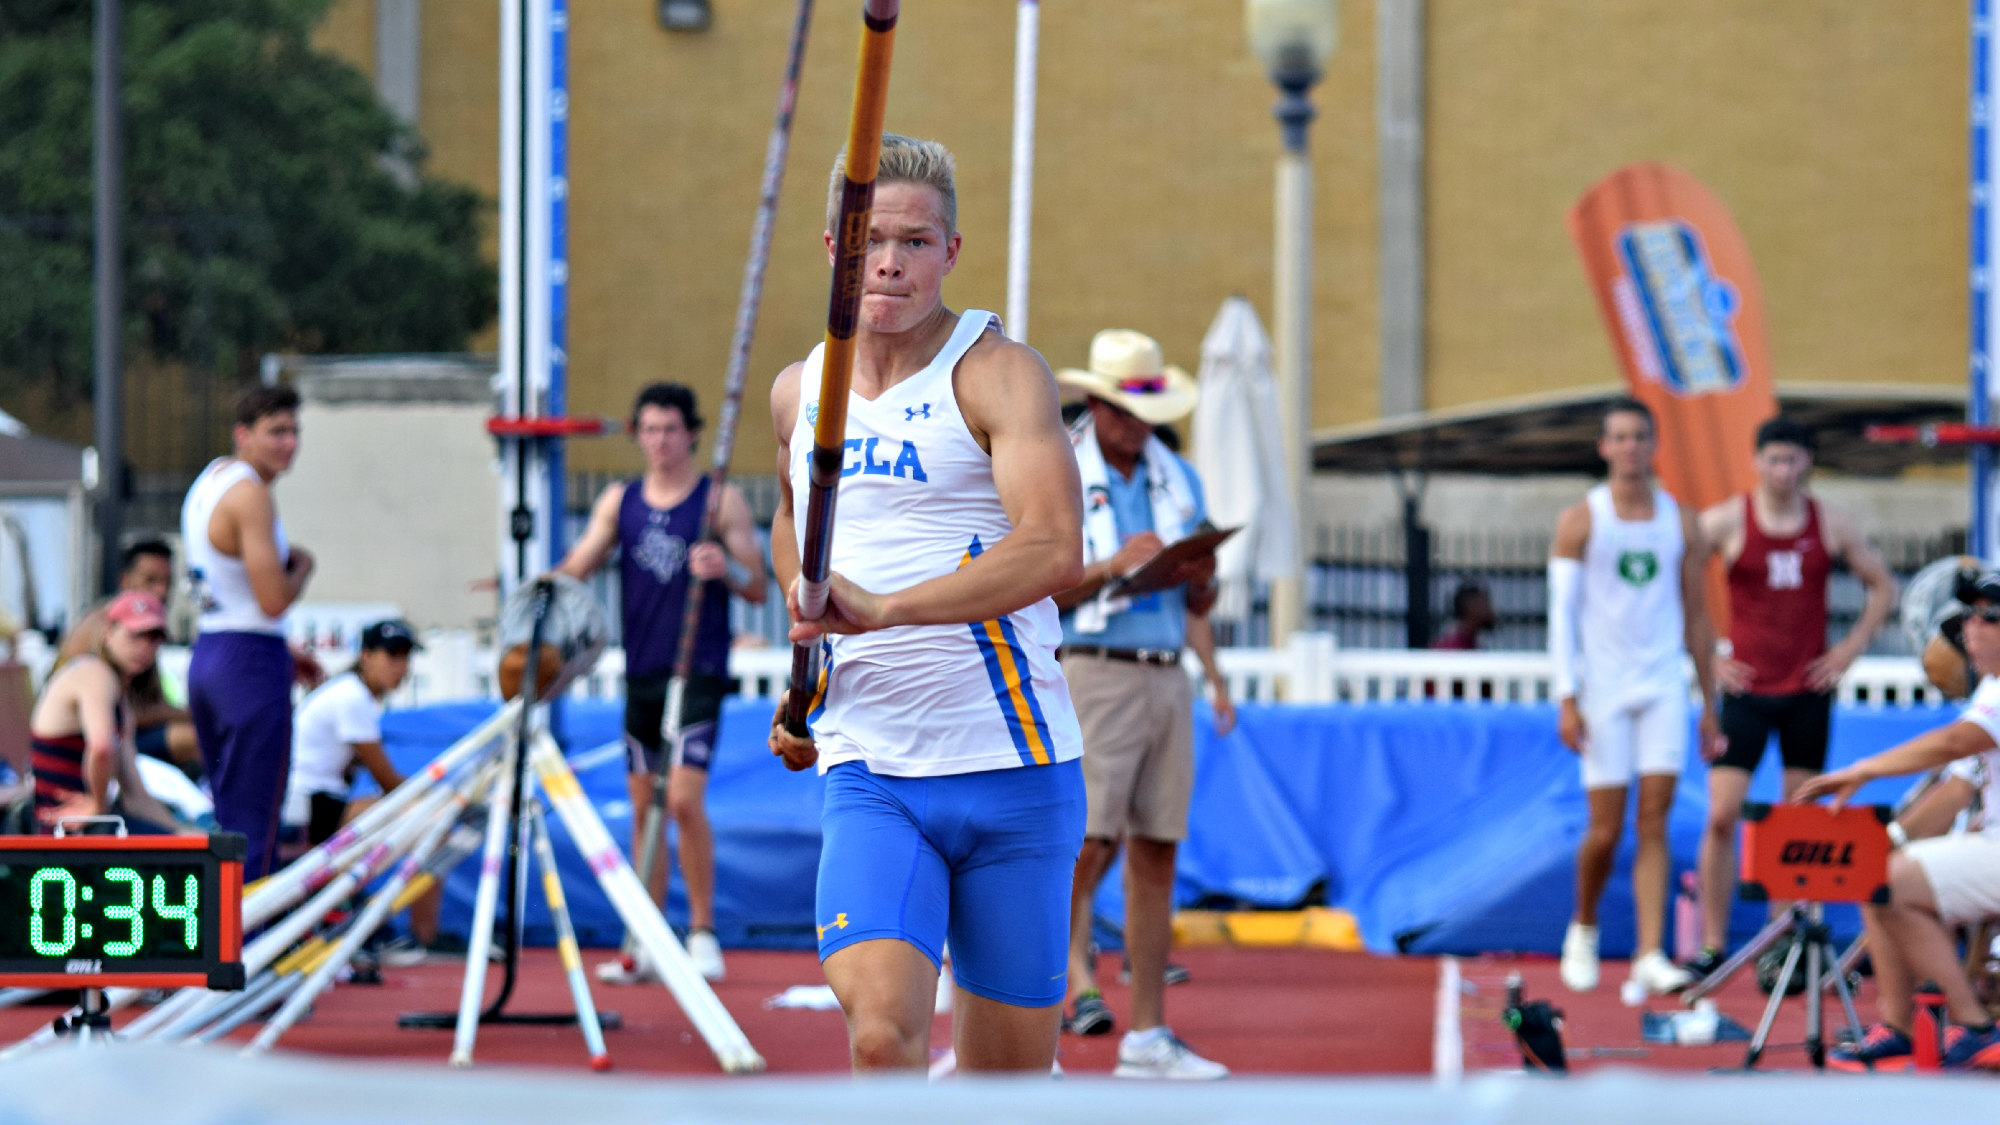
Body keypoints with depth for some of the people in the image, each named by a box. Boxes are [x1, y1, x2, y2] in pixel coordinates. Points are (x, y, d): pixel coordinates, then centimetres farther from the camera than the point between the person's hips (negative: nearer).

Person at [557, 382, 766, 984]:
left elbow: (758, 588, -2)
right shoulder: (619, 502, 11)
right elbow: (577, 568, 7)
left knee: (684, 799, -16)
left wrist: (726, 569, -23)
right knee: (644, 806, 6)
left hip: (699, 670, -5)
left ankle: (703, 933, -5)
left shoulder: (721, 500, -1)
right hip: (642, 672, 5)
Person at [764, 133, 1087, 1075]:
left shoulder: (998, 372, -8)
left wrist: (884, 608, -33)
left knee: (1006, 1074, 5)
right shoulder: (798, 393, 9)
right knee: (881, 1037, -21)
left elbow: (1054, 549, -24)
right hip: (868, 773, 3)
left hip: (1013, 771, -3)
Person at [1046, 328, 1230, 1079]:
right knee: (1091, 840, -18)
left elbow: (1200, 607, 19)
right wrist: (1112, 567, -17)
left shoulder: (1178, 480, 16)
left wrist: (1198, 577, -4)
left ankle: (1148, 1036, 5)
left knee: (1157, 852, 4)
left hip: (1166, 676, 5)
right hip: (1092, 673, -5)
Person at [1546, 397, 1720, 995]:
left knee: (1654, 821, -8)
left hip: (1664, 685, 2)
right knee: (1606, 828, -1)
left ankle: (1650, 954, -12)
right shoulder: (1580, 521, 1)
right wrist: (1567, 698, -10)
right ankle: (1584, 927, 25)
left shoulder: (1680, 522, 9)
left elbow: (1695, 615, 14)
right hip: (1603, 687, -2)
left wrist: (1710, 701, 12)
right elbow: (1561, 613, -2)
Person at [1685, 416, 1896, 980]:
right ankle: (1713, 945, -4)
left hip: (1809, 693, 2)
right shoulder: (1725, 522, -5)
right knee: (1722, 816, -10)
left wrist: (1850, 648, 5)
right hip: (1746, 689, -2)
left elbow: (1883, 587, 15)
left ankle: (1784, 943, 11)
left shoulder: (1831, 524, 3)